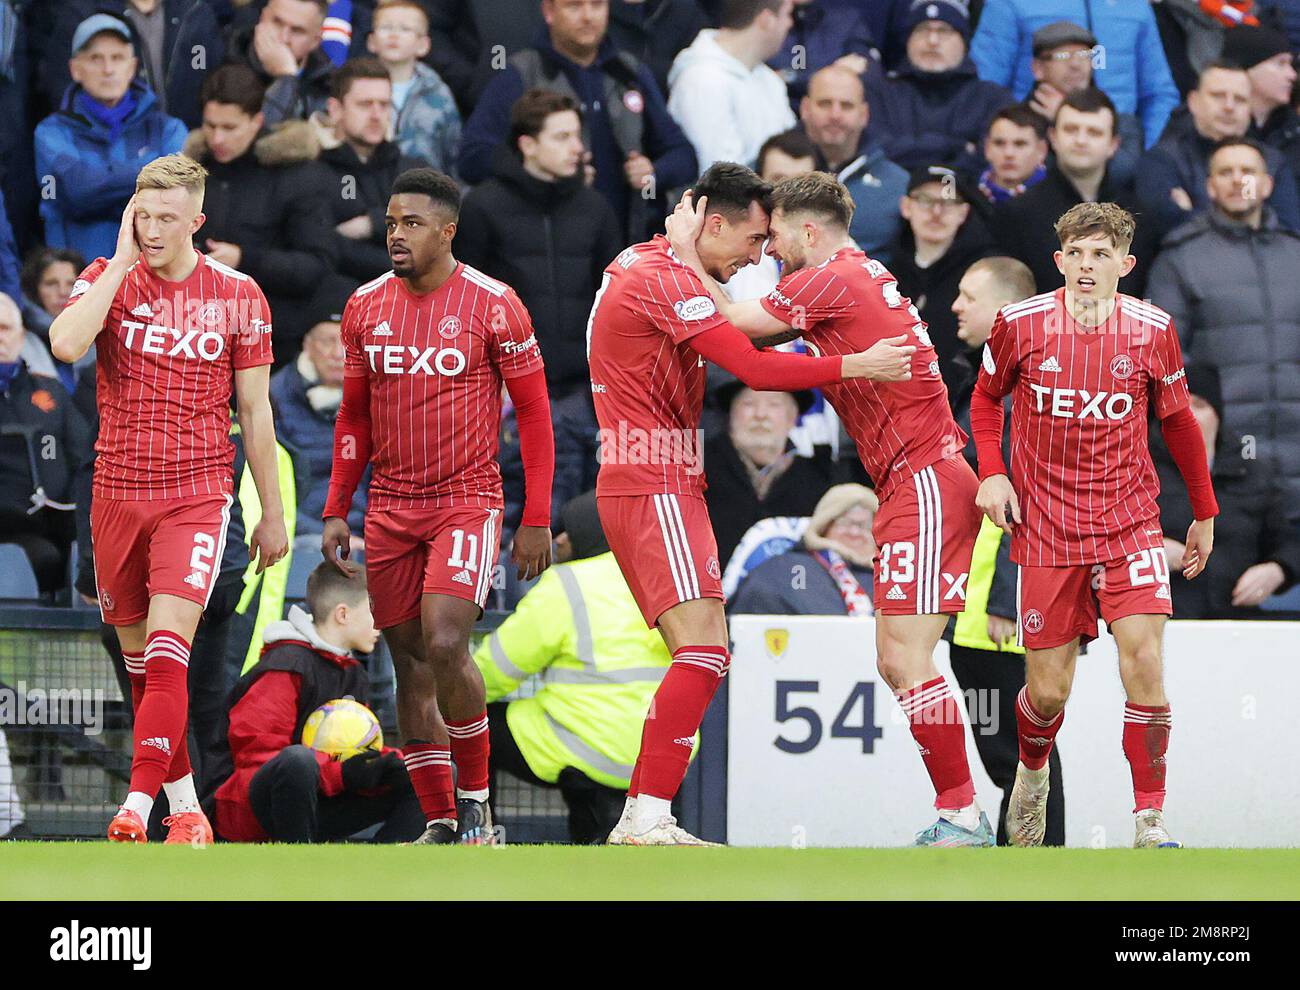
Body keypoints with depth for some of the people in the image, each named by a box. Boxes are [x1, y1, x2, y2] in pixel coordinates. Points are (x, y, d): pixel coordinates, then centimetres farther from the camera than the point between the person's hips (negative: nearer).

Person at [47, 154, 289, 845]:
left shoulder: (237, 297, 1)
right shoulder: (110, 279, 1)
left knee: (166, 651, -17)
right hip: (118, 496, 2)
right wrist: (122, 261, -15)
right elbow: (66, 344, -20)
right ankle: (184, 801, 20)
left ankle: (137, 806, -21)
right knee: (139, 659, 8)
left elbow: (255, 412, 6)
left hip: (198, 497, -2)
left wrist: (272, 515, 8)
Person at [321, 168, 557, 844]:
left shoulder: (493, 305, -7)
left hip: (467, 502, -5)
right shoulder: (365, 306, 6)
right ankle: (440, 821, 11)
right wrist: (336, 510, 10)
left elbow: (533, 413, -3)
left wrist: (537, 520, -6)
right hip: (390, 506, 5)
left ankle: (475, 796, -2)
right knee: (410, 662, 4)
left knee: (445, 644, -20)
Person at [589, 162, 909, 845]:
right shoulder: (664, 280, -14)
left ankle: (643, 820, 3)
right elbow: (755, 368, -21)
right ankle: (646, 820, -24)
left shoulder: (643, 265, 18)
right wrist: (856, 366, -18)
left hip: (659, 487, 11)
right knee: (704, 650, -19)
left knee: (702, 655, 7)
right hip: (654, 488, -11)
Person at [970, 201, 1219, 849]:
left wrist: (1204, 512, 15)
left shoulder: (1152, 330, -4)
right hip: (1045, 528, 0)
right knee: (1048, 691, 2)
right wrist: (991, 472, -3)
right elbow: (987, 397, 12)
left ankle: (1149, 821, -11)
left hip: (1128, 522, 0)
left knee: (1143, 659, -19)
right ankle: (1031, 774, 37)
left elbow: (1176, 420, 11)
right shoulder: (1020, 324, -6)